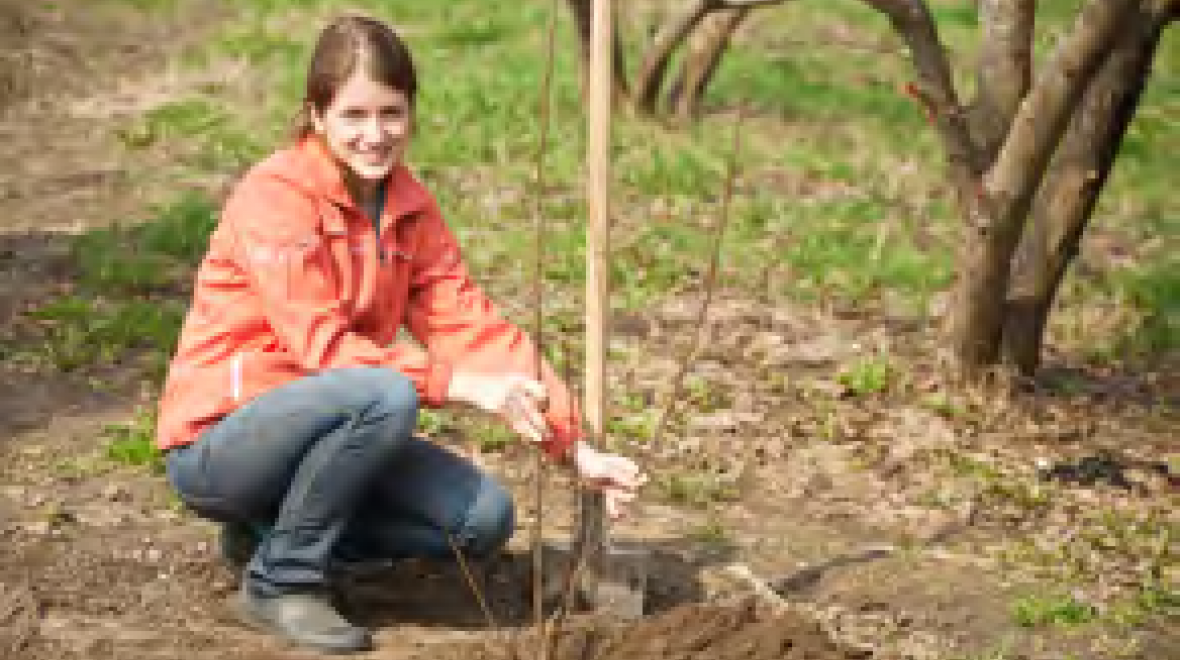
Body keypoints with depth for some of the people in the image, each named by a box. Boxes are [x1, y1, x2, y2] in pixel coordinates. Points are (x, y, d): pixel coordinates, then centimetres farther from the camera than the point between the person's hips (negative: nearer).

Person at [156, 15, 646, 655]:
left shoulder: (410, 206, 2)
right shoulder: (274, 194, -19)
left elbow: (473, 327, -3)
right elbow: (323, 346, -26)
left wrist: (576, 448, -13)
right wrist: (464, 385, -33)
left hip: (327, 427, 7)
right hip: (218, 444, -7)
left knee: (485, 518, -10)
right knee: (385, 396, -33)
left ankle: (281, 528, 7)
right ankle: (281, 577, -13)